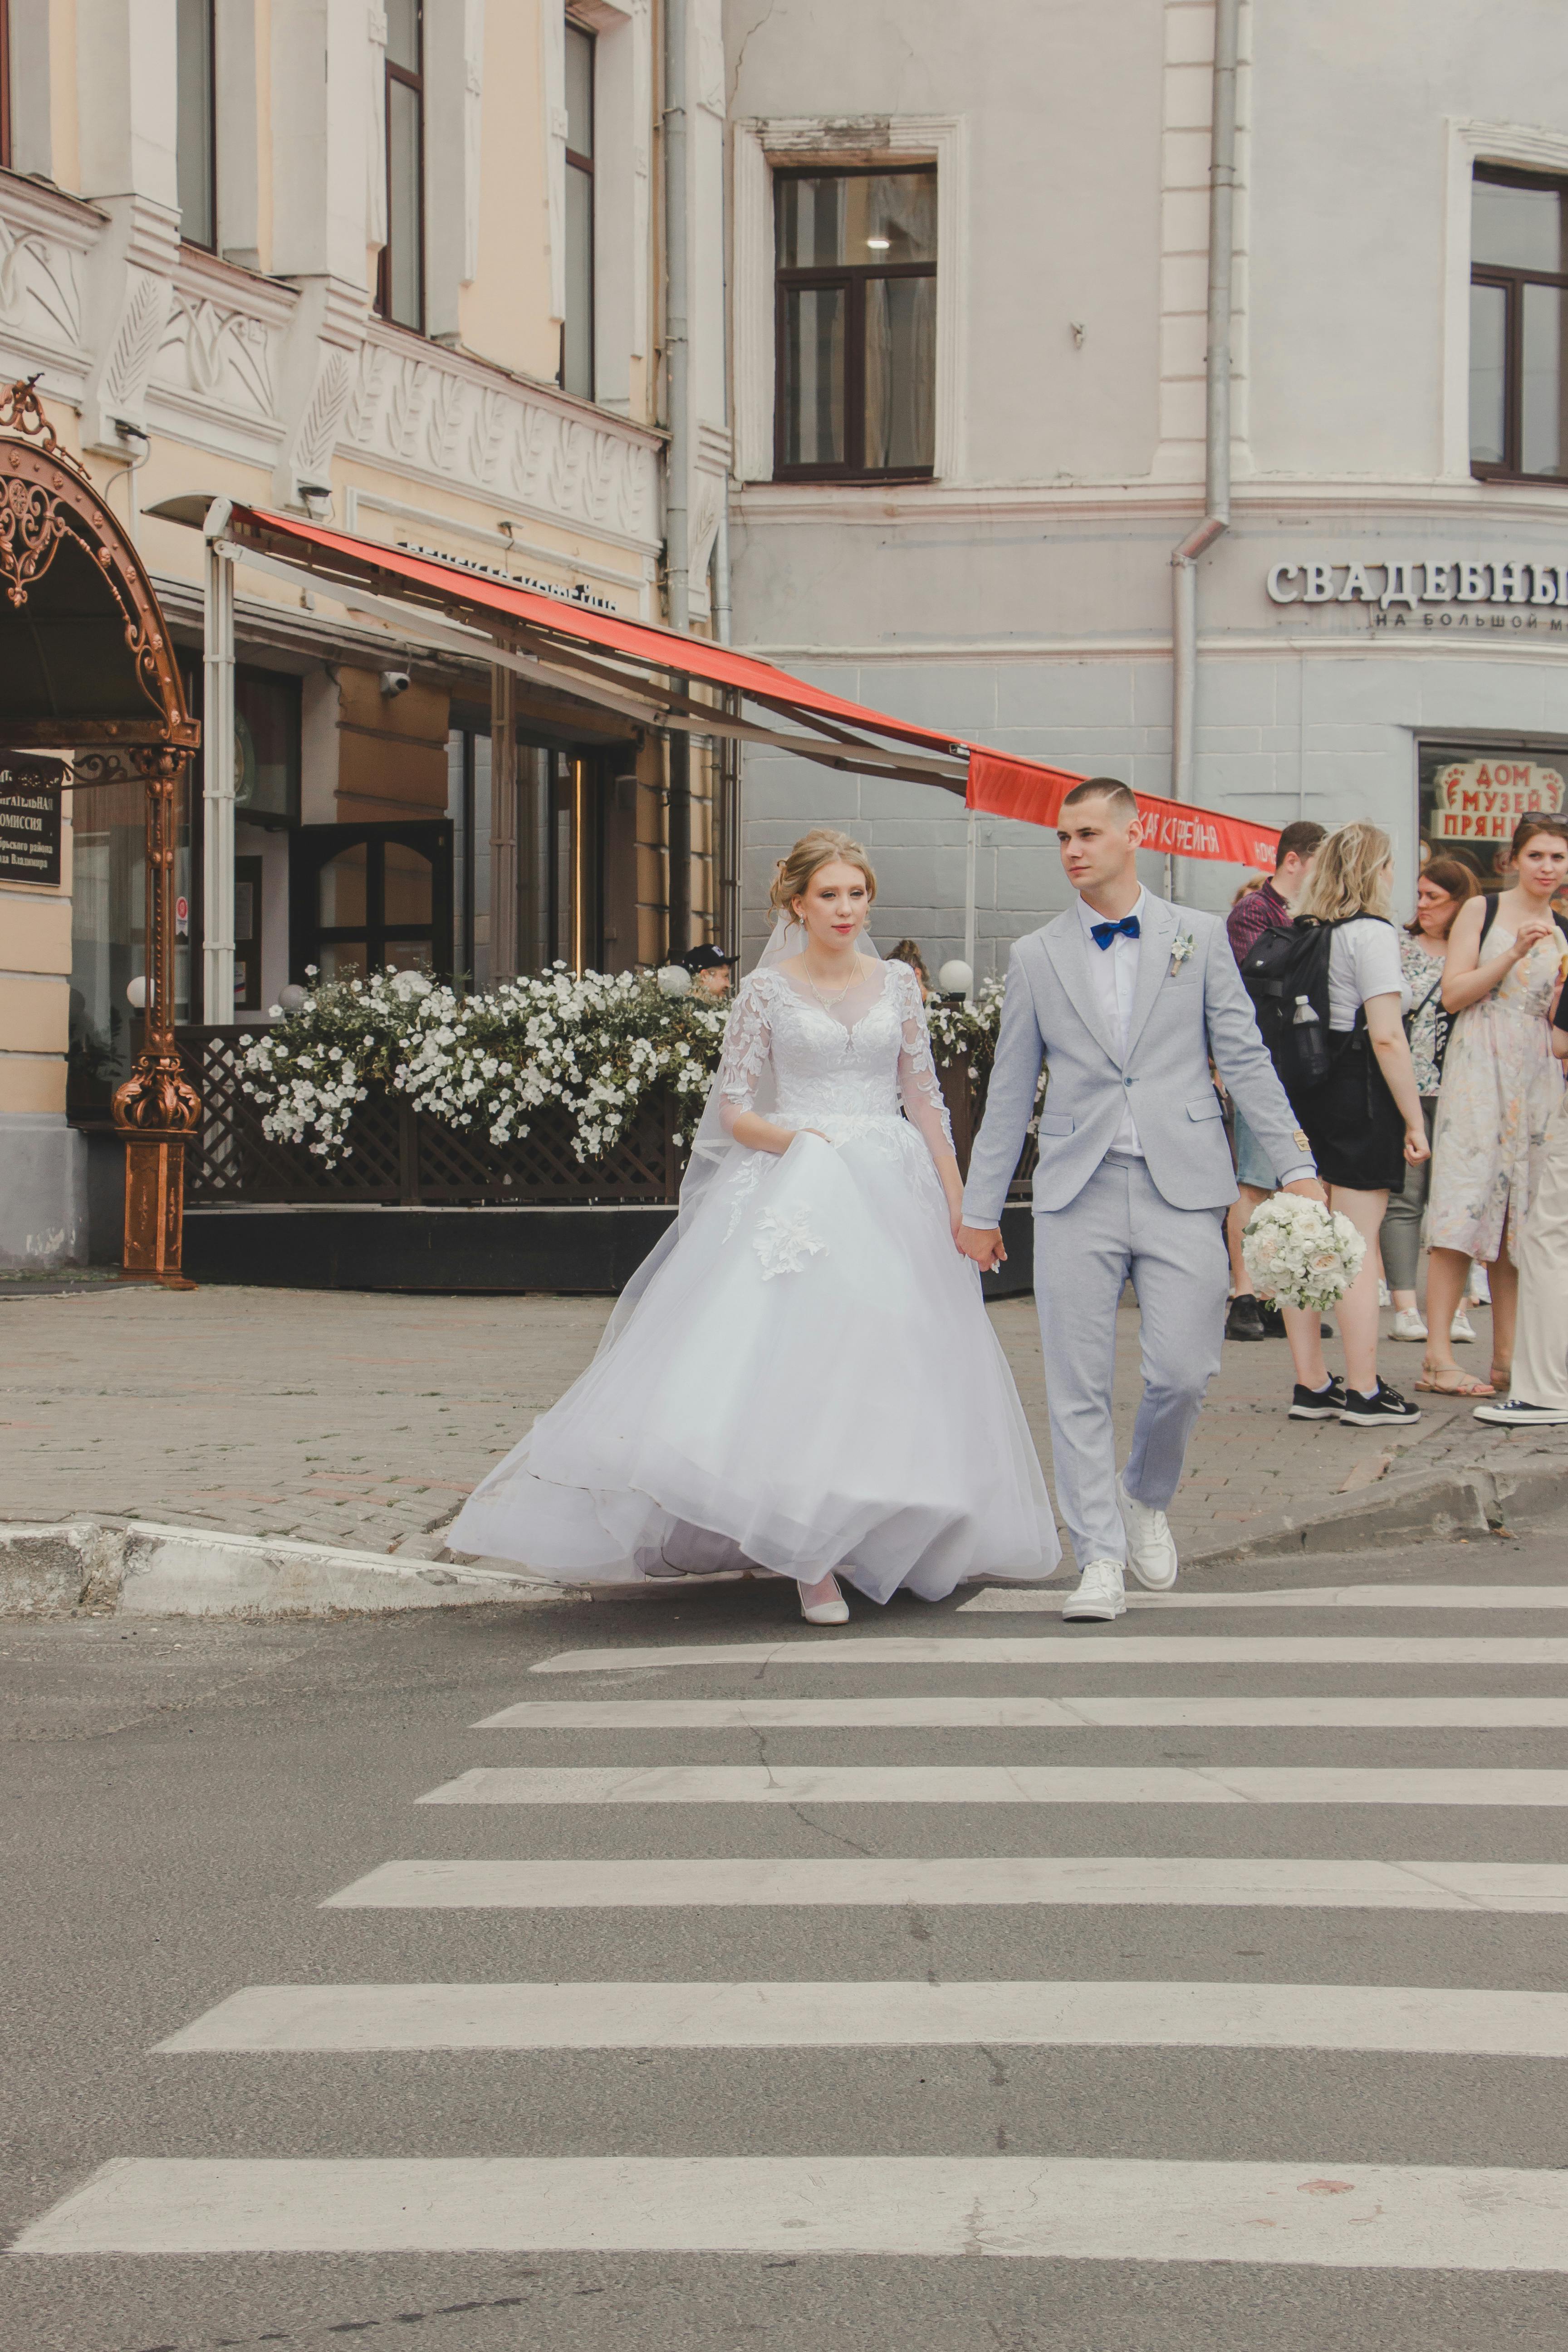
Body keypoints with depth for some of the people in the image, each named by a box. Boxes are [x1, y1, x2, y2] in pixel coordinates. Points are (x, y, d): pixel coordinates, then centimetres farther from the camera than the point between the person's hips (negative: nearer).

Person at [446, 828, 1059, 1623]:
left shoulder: (896, 984, 10)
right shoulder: (767, 990, 2)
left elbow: (925, 1099, 12)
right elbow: (732, 1109, 1)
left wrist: (957, 1202, 8)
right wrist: (794, 1141, -16)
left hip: (893, 1194, 3)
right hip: (794, 1192, -3)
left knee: (887, 1363, 2)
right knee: (796, 1356, -15)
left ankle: (877, 1542, 15)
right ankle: (810, 1559, -12)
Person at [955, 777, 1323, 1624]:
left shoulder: (1198, 936, 8)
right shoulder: (1035, 957, 10)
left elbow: (1244, 1057, 8)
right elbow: (1010, 1090, 13)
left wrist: (1296, 1166, 1)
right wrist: (979, 1206, 12)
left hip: (1181, 1186, -1)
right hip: (1078, 1191, 1)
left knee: (1183, 1372, -6)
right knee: (1078, 1387, -2)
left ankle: (1146, 1498, 23)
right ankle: (1100, 1559, 6)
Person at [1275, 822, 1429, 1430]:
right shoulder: (1371, 933, -10)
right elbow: (1386, 1037, -16)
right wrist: (1415, 1121, -11)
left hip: (1299, 1098, 7)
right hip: (1357, 1098, -7)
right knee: (1358, 1247, -4)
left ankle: (1310, 1386, 14)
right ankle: (1364, 1392, -2)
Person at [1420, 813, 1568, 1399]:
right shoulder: (1482, 911, 2)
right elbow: (1453, 994, -5)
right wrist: (1515, 953, -13)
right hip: (1479, 1069, -5)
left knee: (1520, 1214, 4)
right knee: (1464, 1207, -11)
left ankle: (1507, 1357, 8)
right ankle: (1438, 1357, -14)